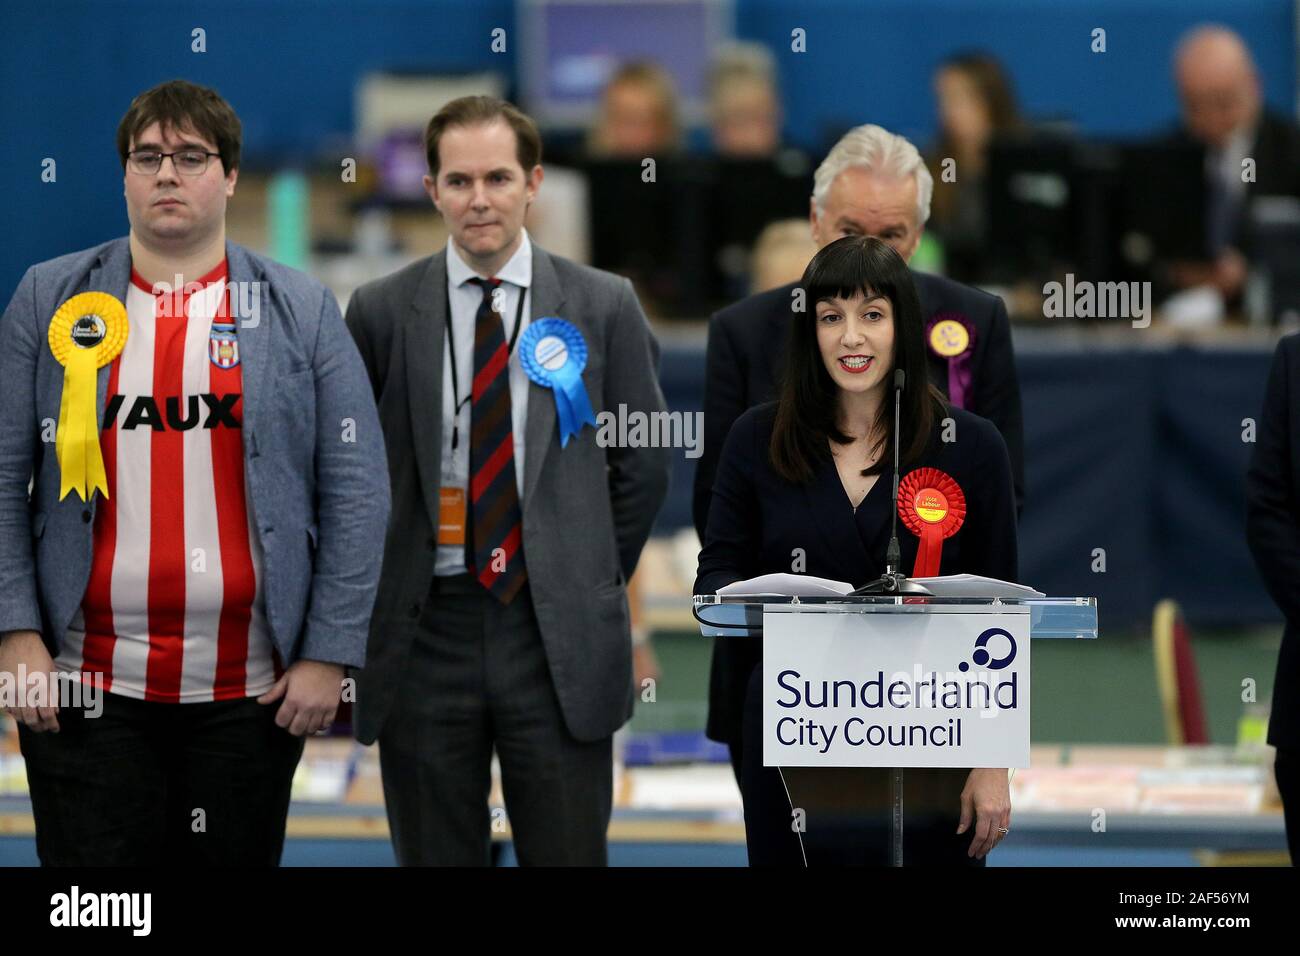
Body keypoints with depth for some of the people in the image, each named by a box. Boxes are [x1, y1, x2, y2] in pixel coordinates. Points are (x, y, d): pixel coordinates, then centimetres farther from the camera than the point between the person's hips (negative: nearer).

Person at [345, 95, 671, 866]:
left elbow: (643, 461, 9)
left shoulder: (604, 305, 3)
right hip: (426, 633, 0)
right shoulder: (382, 311, 3)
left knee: (569, 852, 0)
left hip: (560, 639, 0)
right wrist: (380, 588, 4)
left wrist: (595, 584, 7)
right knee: (436, 856, 6)